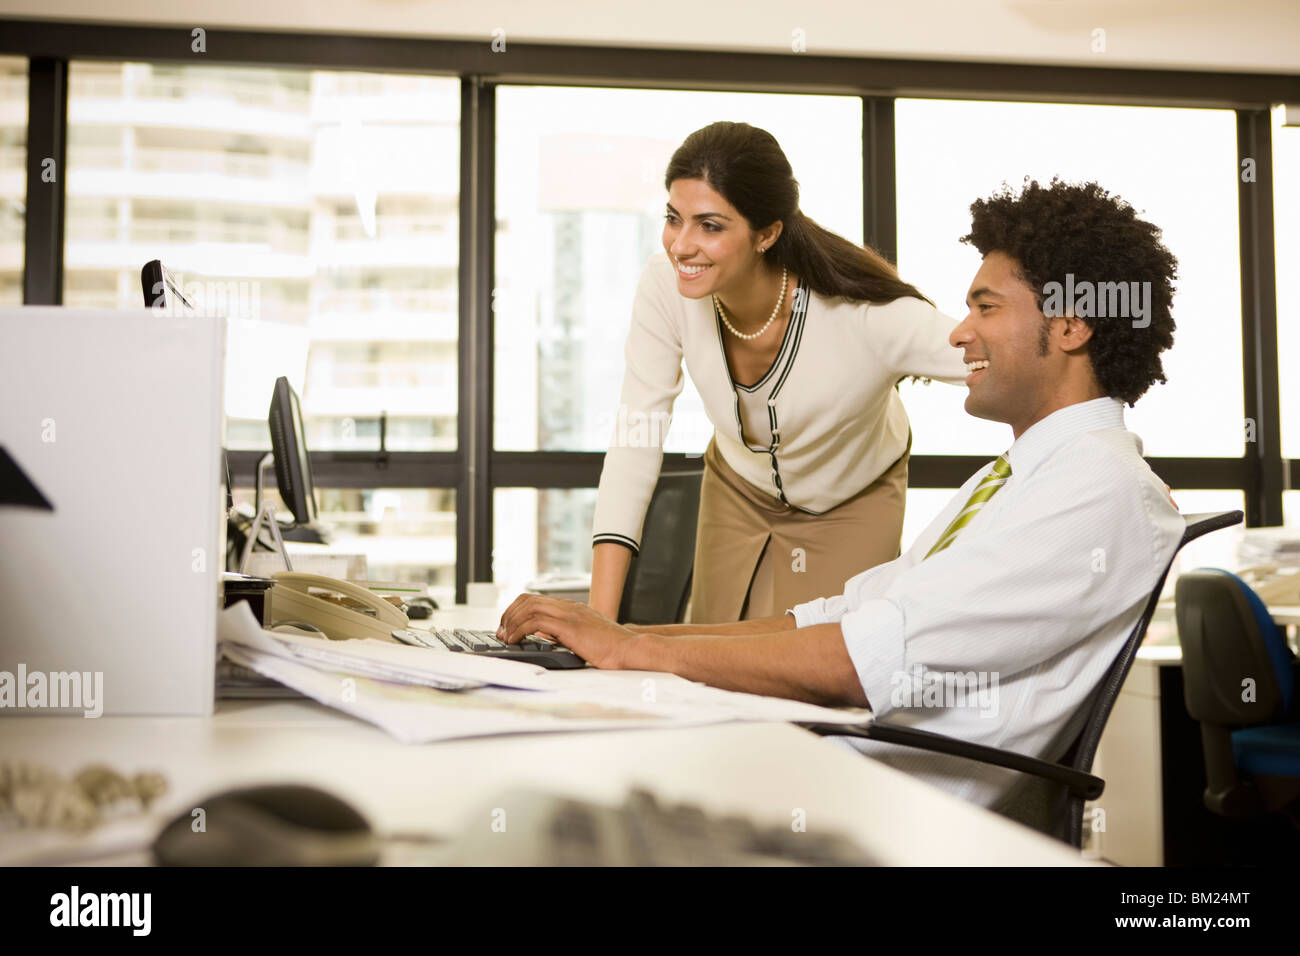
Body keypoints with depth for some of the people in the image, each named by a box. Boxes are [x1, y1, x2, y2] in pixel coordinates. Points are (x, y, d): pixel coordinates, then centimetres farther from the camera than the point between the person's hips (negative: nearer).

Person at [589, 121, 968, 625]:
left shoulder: (867, 316, -38)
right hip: (739, 485, 3)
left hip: (853, 500, -2)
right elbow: (634, 442, -27)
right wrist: (599, 618, -32)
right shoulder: (665, 287, -29)